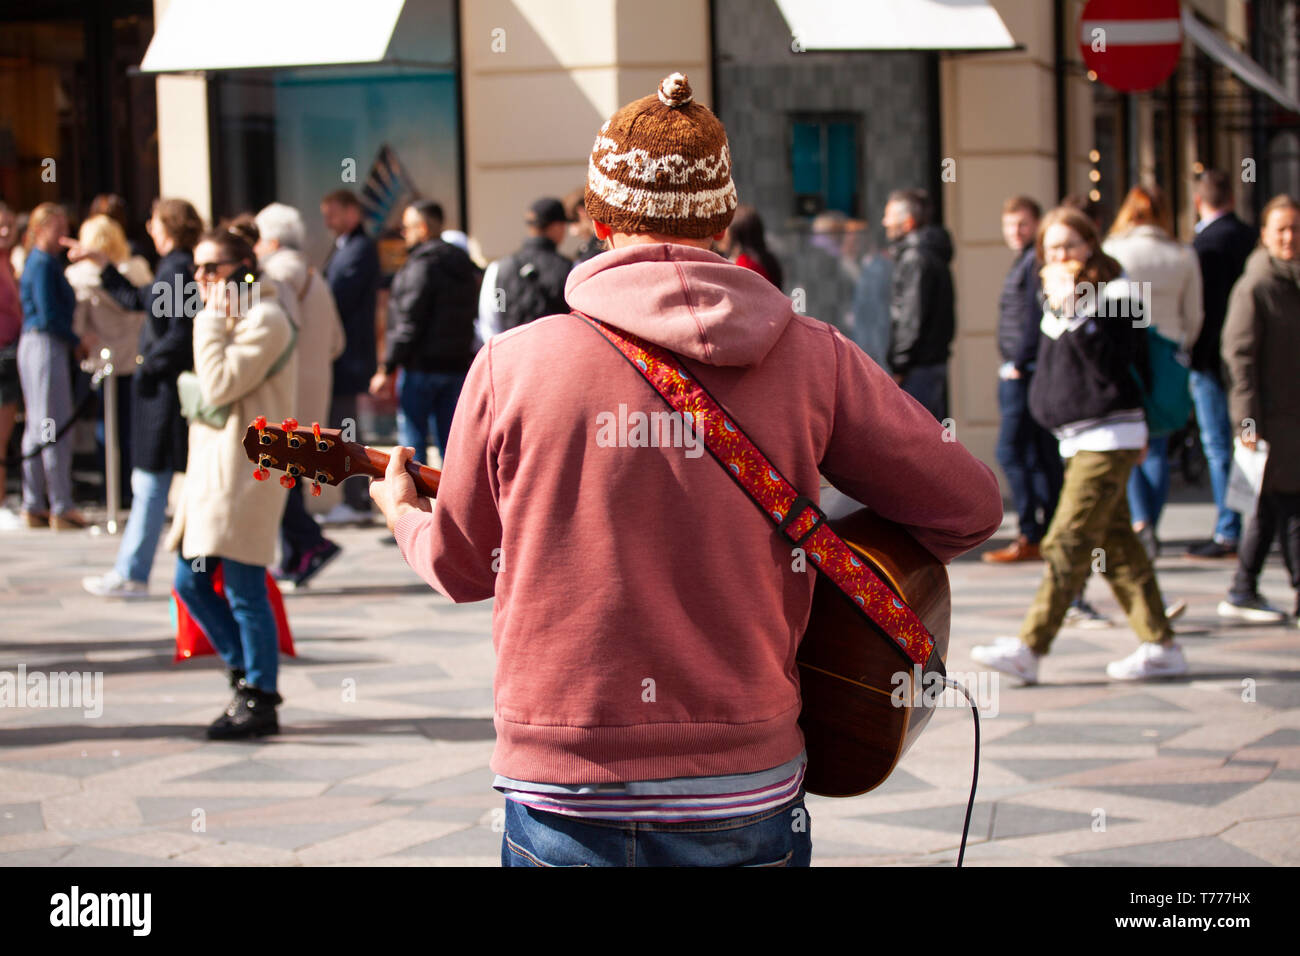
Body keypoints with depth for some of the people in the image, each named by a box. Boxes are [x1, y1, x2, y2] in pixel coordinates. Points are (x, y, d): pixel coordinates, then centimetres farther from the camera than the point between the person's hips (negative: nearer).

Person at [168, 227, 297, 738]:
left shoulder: (265, 320, -12)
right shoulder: (230, 320, 20)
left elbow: (220, 386, -20)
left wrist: (211, 319, -15)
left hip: (245, 474, -10)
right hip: (211, 469, 10)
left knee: (244, 591, -5)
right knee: (191, 582, 11)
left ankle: (259, 701, 4)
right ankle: (246, 673, 23)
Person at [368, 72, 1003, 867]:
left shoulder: (511, 365, -5)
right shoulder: (811, 357, -5)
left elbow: (460, 567, 8)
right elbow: (970, 508, 2)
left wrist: (404, 515, 31)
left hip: (563, 804, 0)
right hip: (748, 794, 0)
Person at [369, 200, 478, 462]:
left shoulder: (422, 265, -11)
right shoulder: (464, 266, 14)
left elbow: (409, 323, -15)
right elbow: (472, 316, 15)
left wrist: (387, 369, -12)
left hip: (422, 365, -7)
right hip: (458, 365, 7)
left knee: (412, 440, -1)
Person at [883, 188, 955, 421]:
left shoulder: (916, 259, -14)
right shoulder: (936, 257, 17)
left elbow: (913, 318, -19)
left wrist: (899, 368, -15)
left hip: (919, 367, -10)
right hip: (936, 361, 10)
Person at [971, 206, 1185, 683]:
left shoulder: (1111, 296, -9)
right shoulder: (1056, 299, 15)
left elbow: (1111, 365, -21)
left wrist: (1075, 312, -24)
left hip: (1109, 438, -9)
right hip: (1077, 441, 9)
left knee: (1067, 543, -12)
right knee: (1116, 544, 9)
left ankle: (1028, 649, -15)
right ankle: (1160, 645, 13)